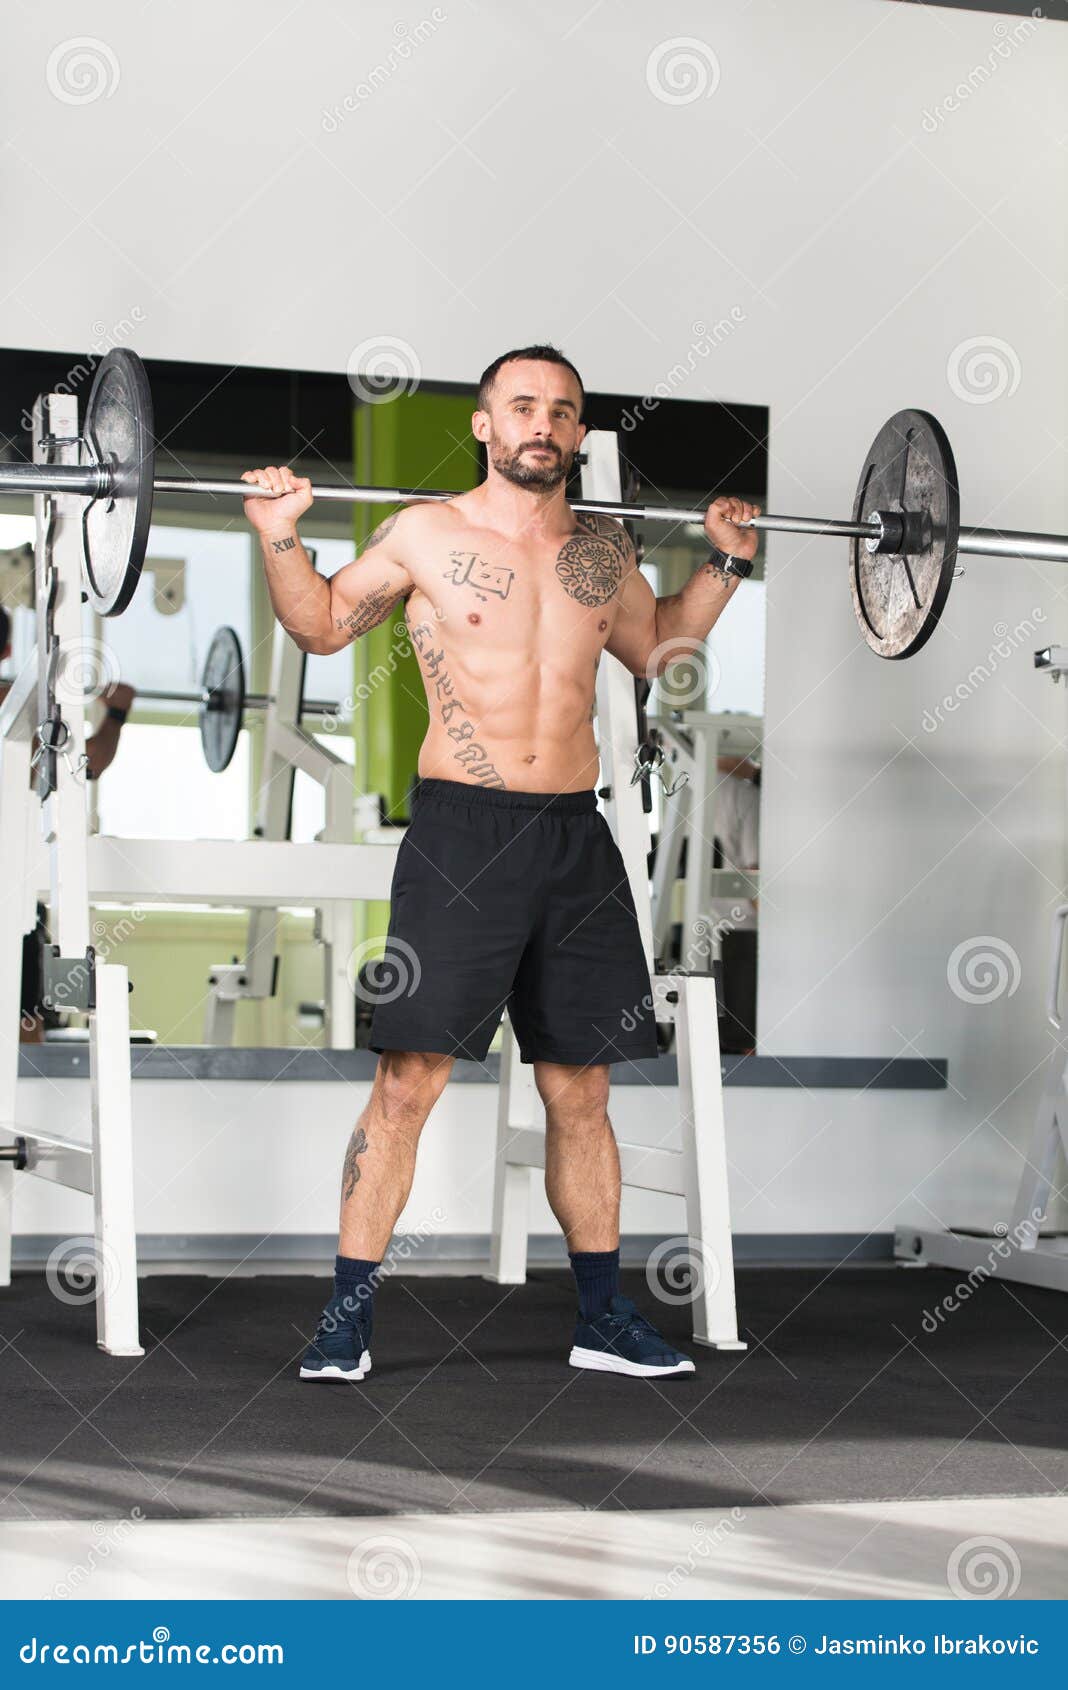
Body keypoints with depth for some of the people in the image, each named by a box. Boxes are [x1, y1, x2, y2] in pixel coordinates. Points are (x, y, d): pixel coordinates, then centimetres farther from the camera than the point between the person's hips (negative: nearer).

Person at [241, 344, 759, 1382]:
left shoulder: (604, 550, 12)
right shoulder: (425, 535, 0)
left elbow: (654, 649, 29)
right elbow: (321, 626, 11)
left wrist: (722, 563, 21)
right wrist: (281, 538, -4)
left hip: (575, 837, 4)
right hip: (461, 832, -4)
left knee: (580, 1090, 11)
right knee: (407, 1082, -8)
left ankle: (603, 1316, 21)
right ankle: (348, 1316, 1)